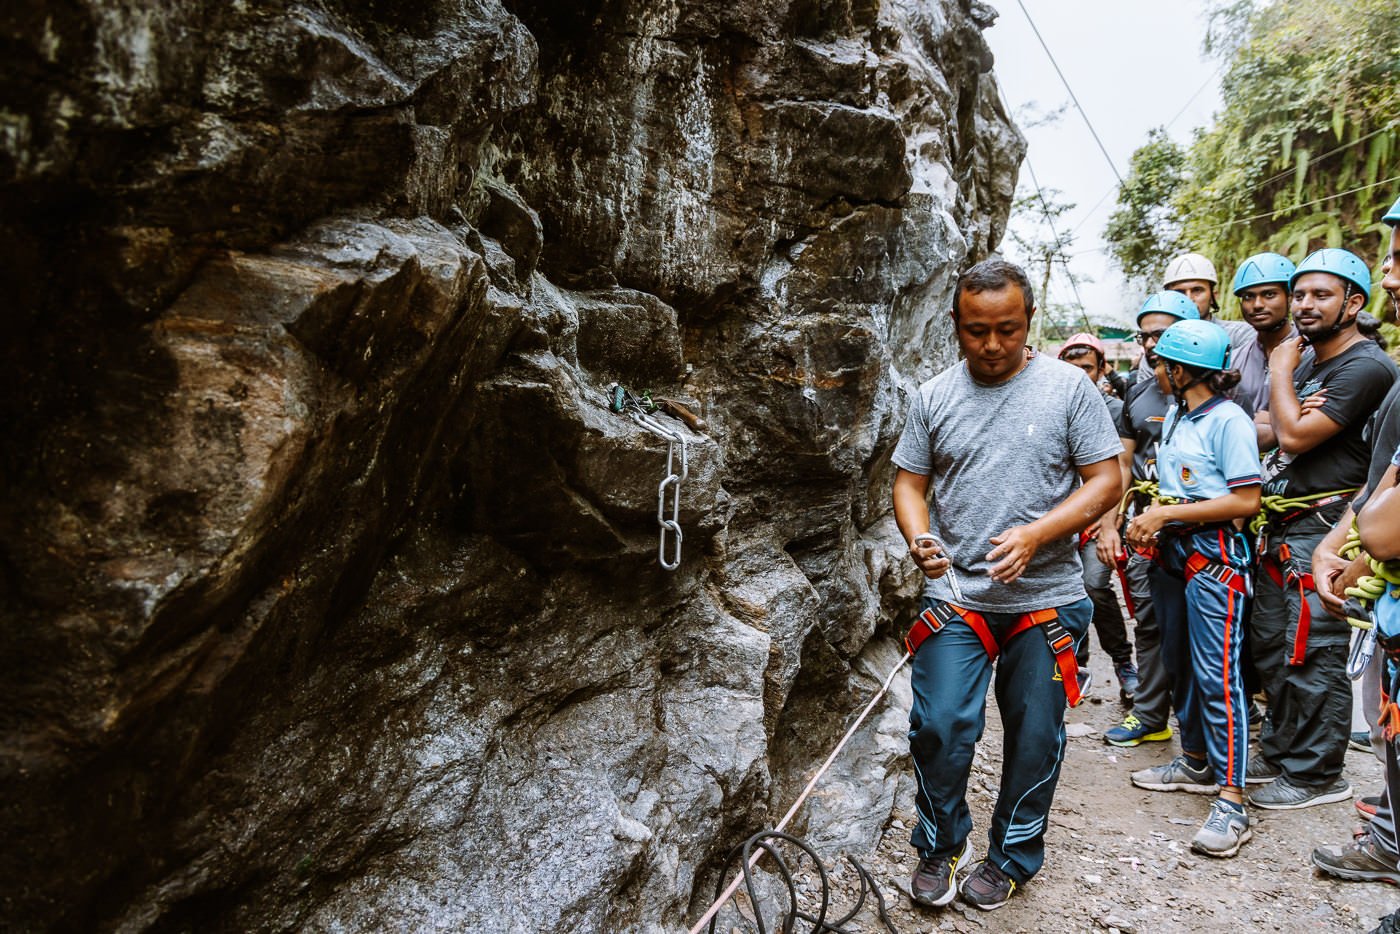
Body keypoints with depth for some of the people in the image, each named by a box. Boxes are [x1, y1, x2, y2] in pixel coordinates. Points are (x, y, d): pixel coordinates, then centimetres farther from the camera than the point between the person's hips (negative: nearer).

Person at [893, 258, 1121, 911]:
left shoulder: (1069, 387, -3)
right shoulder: (934, 397, 4)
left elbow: (1105, 481, -4)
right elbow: (909, 482, 8)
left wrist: (1035, 535, -19)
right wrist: (918, 538, -14)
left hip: (1046, 597, -1)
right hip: (955, 595, 1)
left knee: (1034, 738, 10)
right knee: (939, 727, -4)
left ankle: (1012, 857, 32)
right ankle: (938, 848, 23)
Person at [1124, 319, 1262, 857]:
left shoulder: (1228, 421, -13)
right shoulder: (1175, 417, 13)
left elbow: (1245, 501, -18)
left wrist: (1167, 514, -17)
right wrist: (1151, 520, 3)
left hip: (1215, 556, -9)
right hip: (1172, 551, 9)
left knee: (1217, 673, -10)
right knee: (1178, 663, 15)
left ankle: (1232, 802, -5)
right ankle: (1196, 764, 29)